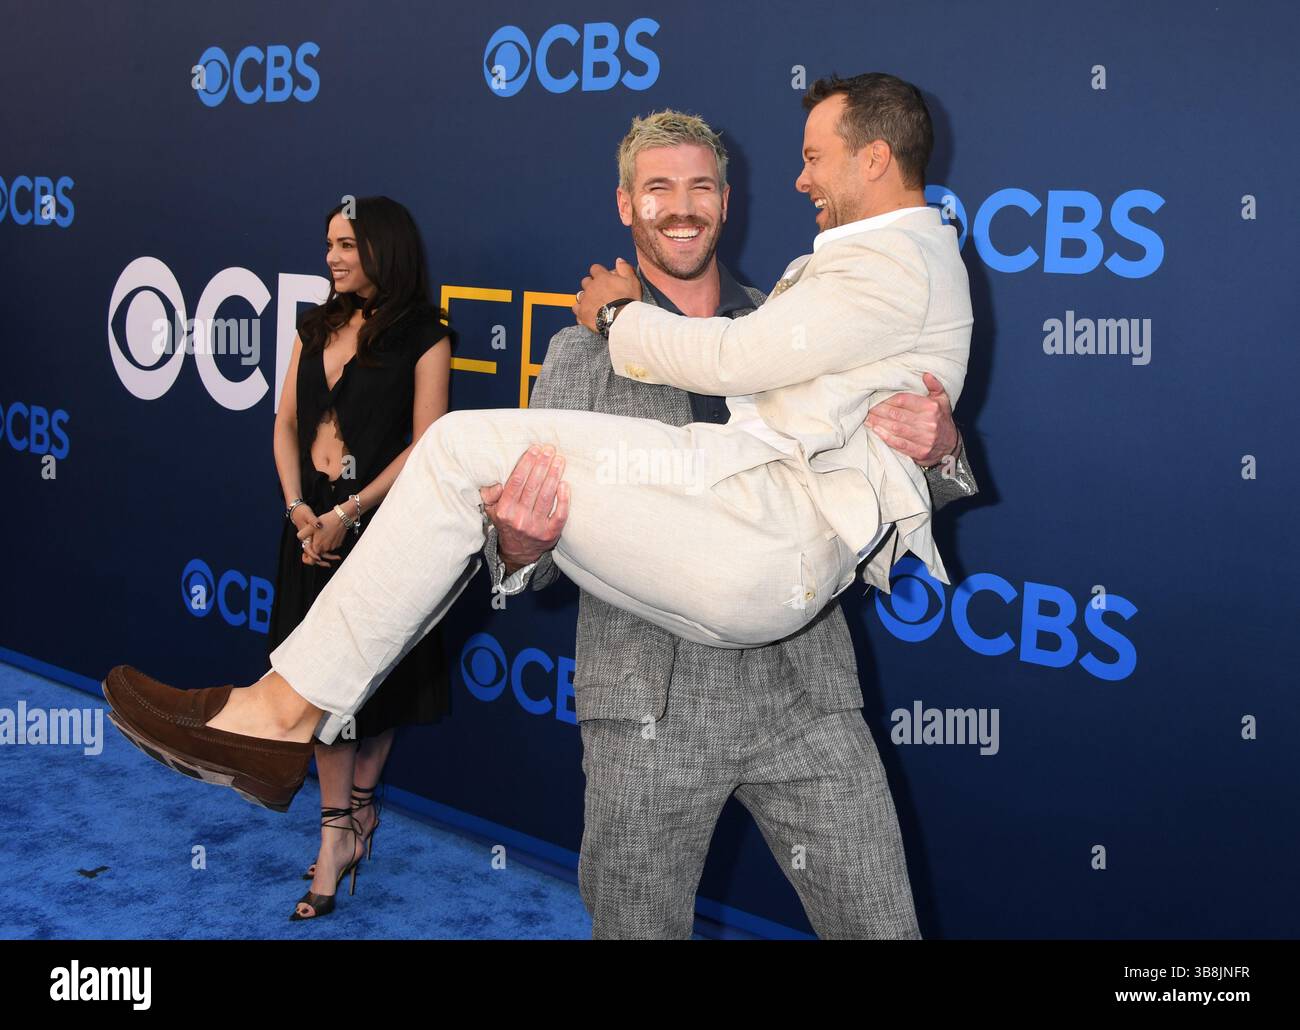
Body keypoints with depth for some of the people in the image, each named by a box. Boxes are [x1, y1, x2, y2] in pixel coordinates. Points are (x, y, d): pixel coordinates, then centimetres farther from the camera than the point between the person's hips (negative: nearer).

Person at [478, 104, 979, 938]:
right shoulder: (583, 353, 7)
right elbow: (529, 558, 3)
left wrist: (938, 449, -12)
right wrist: (522, 544, -22)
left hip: (806, 691, 1)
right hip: (649, 705, -1)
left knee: (881, 923, 2)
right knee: (636, 926, 9)